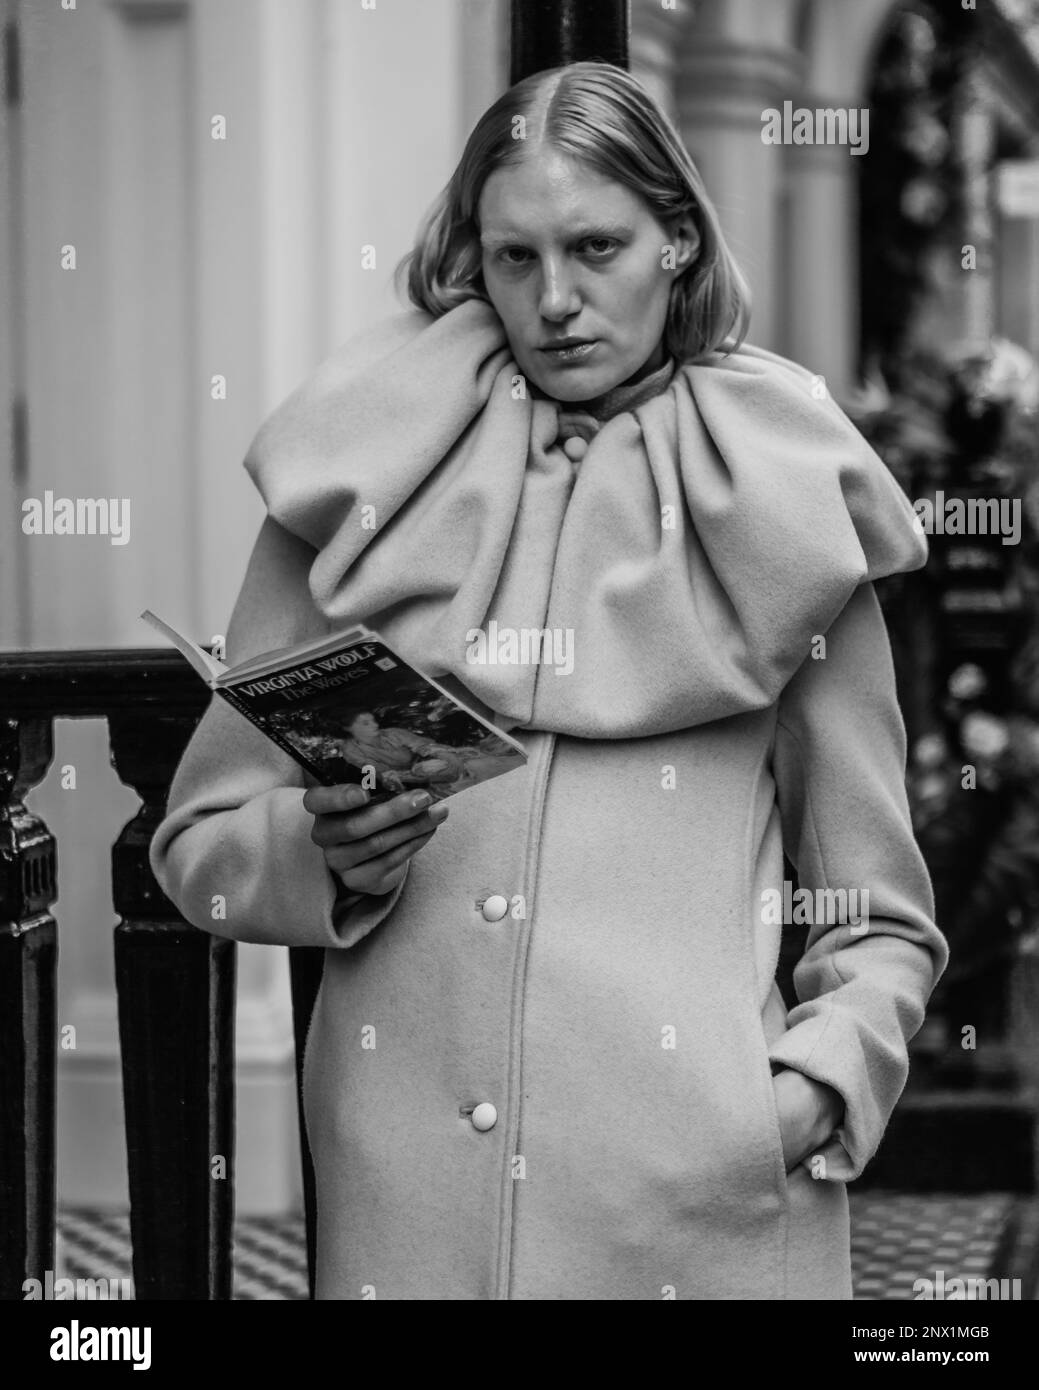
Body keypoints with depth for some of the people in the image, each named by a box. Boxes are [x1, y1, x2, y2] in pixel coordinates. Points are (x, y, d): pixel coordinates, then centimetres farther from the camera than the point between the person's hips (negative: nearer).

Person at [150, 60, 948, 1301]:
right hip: (409, 1182, 1)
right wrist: (326, 857, -9)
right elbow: (203, 841, 10)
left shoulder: (781, 513, 6)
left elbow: (880, 920, 11)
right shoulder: (365, 480, 7)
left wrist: (817, 1085, -6)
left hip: (706, 1193, 0)